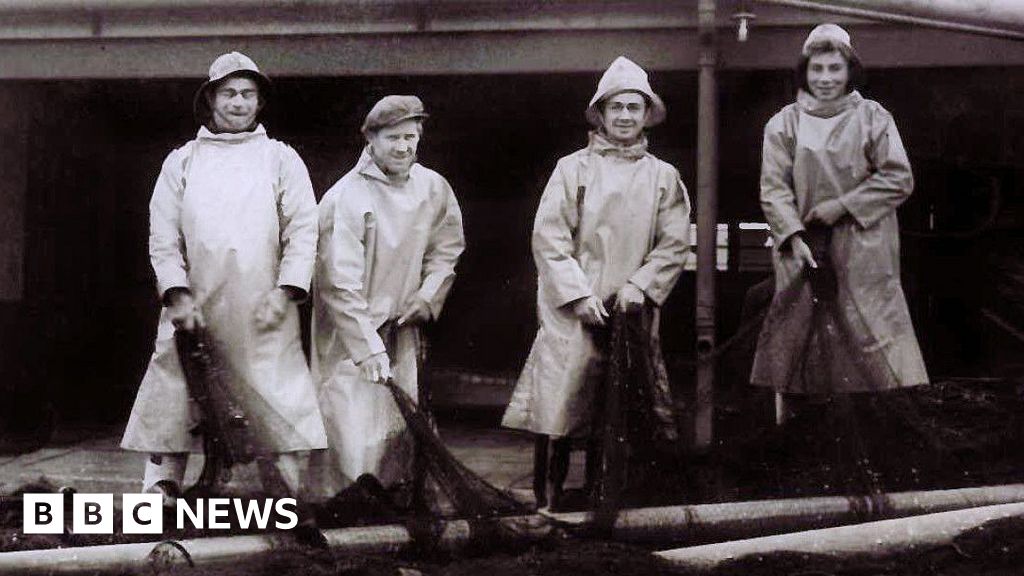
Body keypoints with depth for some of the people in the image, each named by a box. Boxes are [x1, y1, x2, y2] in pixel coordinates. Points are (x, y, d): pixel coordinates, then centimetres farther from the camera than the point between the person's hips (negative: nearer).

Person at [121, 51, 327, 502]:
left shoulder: (282, 159, 10)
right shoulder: (181, 162, 12)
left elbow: (303, 231, 3)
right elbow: (162, 237, 7)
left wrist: (285, 292, -8)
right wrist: (178, 295, -6)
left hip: (264, 313, -1)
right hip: (193, 309, 1)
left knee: (280, 406, -2)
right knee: (171, 407, -3)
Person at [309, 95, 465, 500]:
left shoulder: (434, 188, 0)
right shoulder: (345, 199, -18)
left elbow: (447, 249, 14)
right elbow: (340, 283, -21)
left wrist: (428, 297, -3)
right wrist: (369, 348, -24)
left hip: (402, 328, 5)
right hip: (348, 333, -5)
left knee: (402, 431, 9)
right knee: (351, 433, -10)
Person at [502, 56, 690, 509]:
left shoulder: (663, 177, 11)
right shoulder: (572, 169, 4)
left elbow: (674, 243, 7)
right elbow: (548, 237, -2)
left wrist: (640, 285, -9)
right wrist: (578, 294, -11)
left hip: (630, 313, 2)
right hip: (571, 309, -2)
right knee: (557, 407, -6)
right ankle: (544, 500, 3)